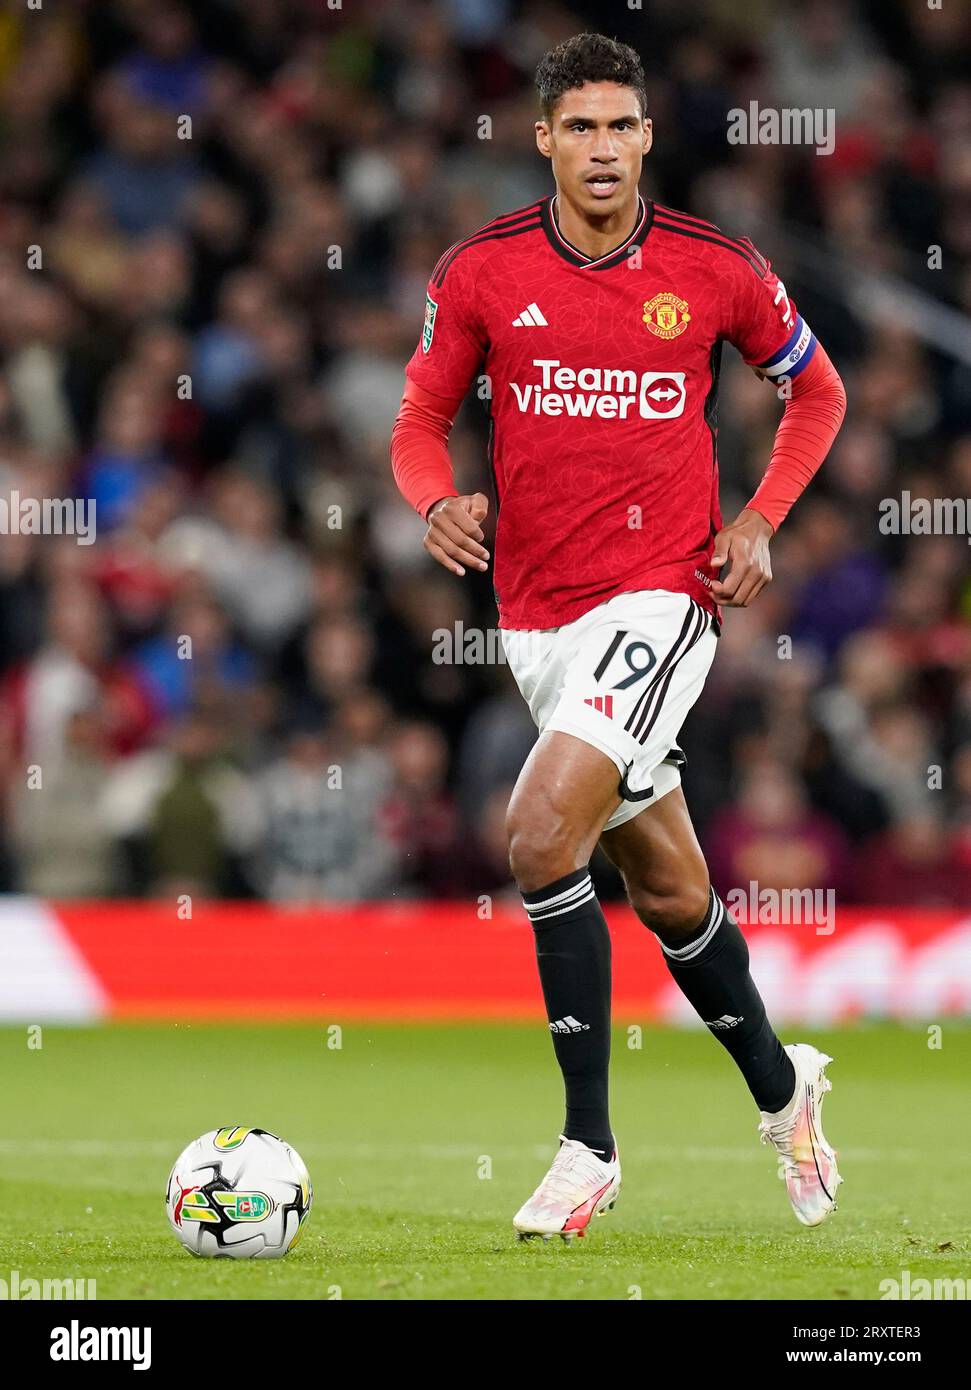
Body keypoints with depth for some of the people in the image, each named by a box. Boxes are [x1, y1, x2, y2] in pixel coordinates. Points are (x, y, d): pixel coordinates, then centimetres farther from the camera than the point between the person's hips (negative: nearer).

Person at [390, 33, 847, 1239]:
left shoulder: (717, 270, -4)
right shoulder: (480, 271, -1)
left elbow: (816, 391, 12)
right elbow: (421, 419, 9)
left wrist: (759, 523, 0)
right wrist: (437, 505, -13)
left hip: (659, 598, -4)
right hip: (536, 615, 4)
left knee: (541, 837, -22)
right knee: (666, 887, 14)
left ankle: (588, 1147, -12)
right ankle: (781, 1087, 39)